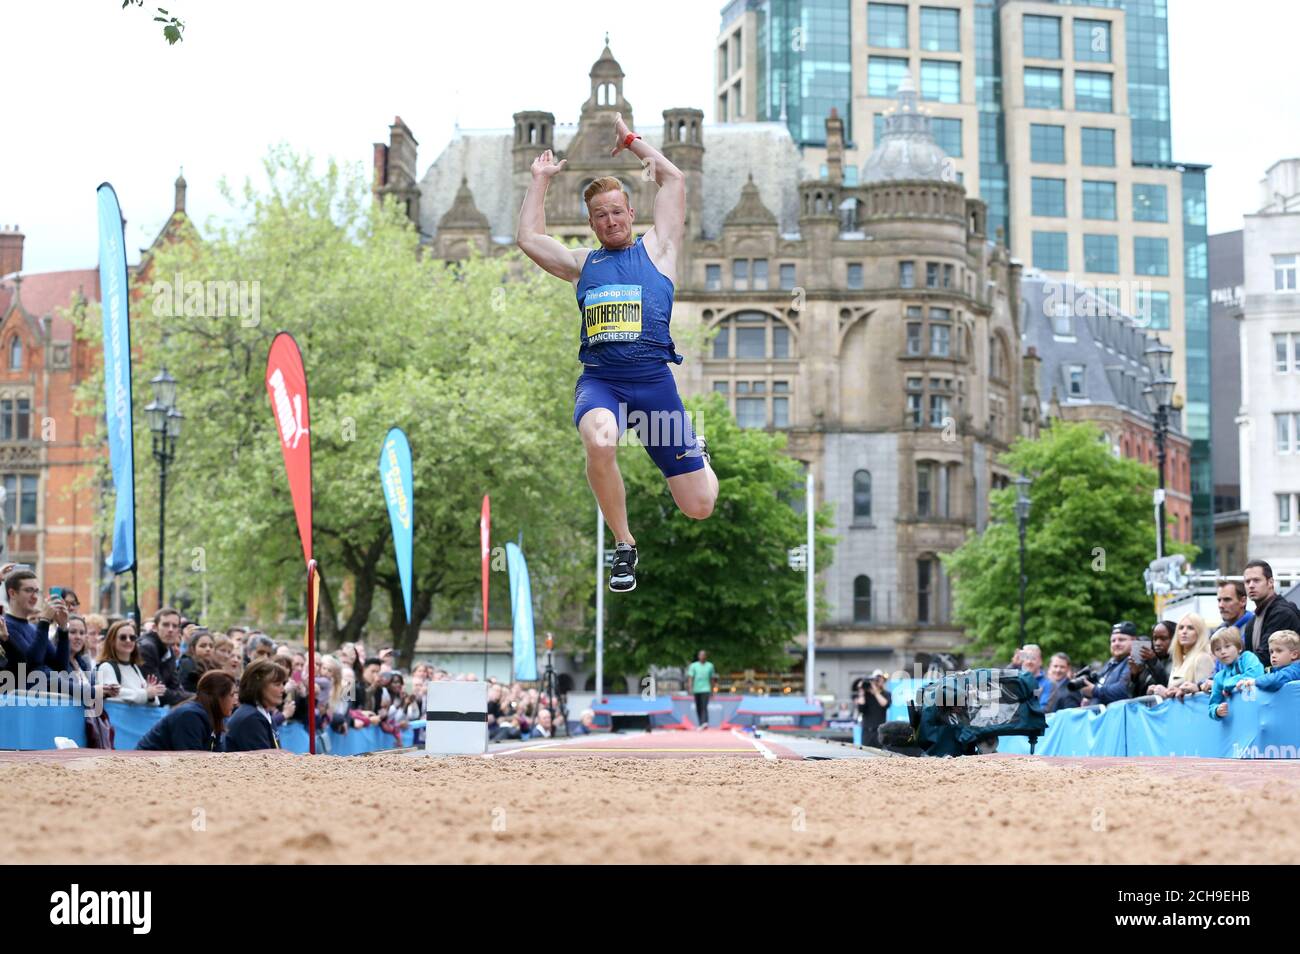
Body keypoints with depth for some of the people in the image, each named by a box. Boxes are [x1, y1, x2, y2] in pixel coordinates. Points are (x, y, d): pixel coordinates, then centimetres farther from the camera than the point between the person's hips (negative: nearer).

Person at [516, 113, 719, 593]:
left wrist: (629, 138, 18)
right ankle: (623, 546, -14)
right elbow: (529, 238, 14)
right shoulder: (582, 263, 19)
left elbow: (673, 179, 10)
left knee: (699, 506, -2)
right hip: (598, 380, 1)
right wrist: (541, 179, 22)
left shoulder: (656, 249, 12)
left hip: (653, 379, -1)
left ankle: (696, 450, 39)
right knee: (599, 443, -38)